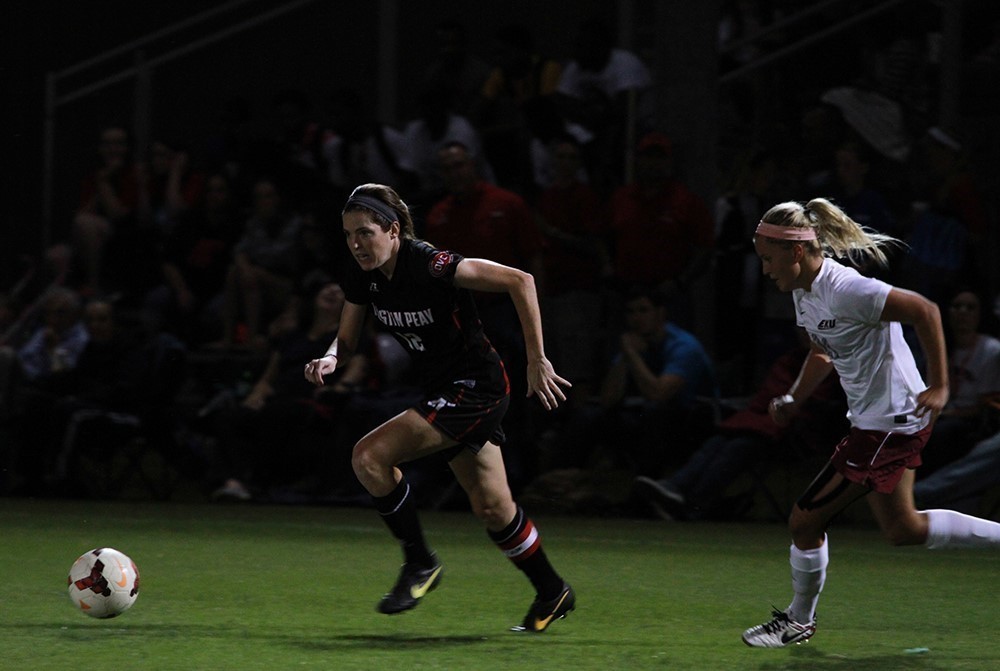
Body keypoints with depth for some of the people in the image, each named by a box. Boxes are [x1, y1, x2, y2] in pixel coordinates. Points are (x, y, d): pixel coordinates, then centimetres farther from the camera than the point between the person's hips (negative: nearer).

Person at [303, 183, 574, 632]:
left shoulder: (430, 265, -26)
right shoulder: (362, 278, -3)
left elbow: (520, 281, -24)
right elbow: (346, 340, 10)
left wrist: (537, 361, -22)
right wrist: (330, 359, -15)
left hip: (476, 388, -8)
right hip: (442, 389, 8)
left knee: (370, 456, -19)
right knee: (492, 508, 16)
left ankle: (420, 563, -4)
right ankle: (552, 594, 33)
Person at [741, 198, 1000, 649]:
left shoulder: (845, 290, -25)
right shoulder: (803, 292, 5)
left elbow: (924, 311, -26)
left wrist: (939, 387, -25)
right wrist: (793, 400, 8)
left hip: (889, 422, -10)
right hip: (880, 421, 10)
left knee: (805, 519, -2)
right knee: (902, 529, 21)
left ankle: (799, 620, 17)